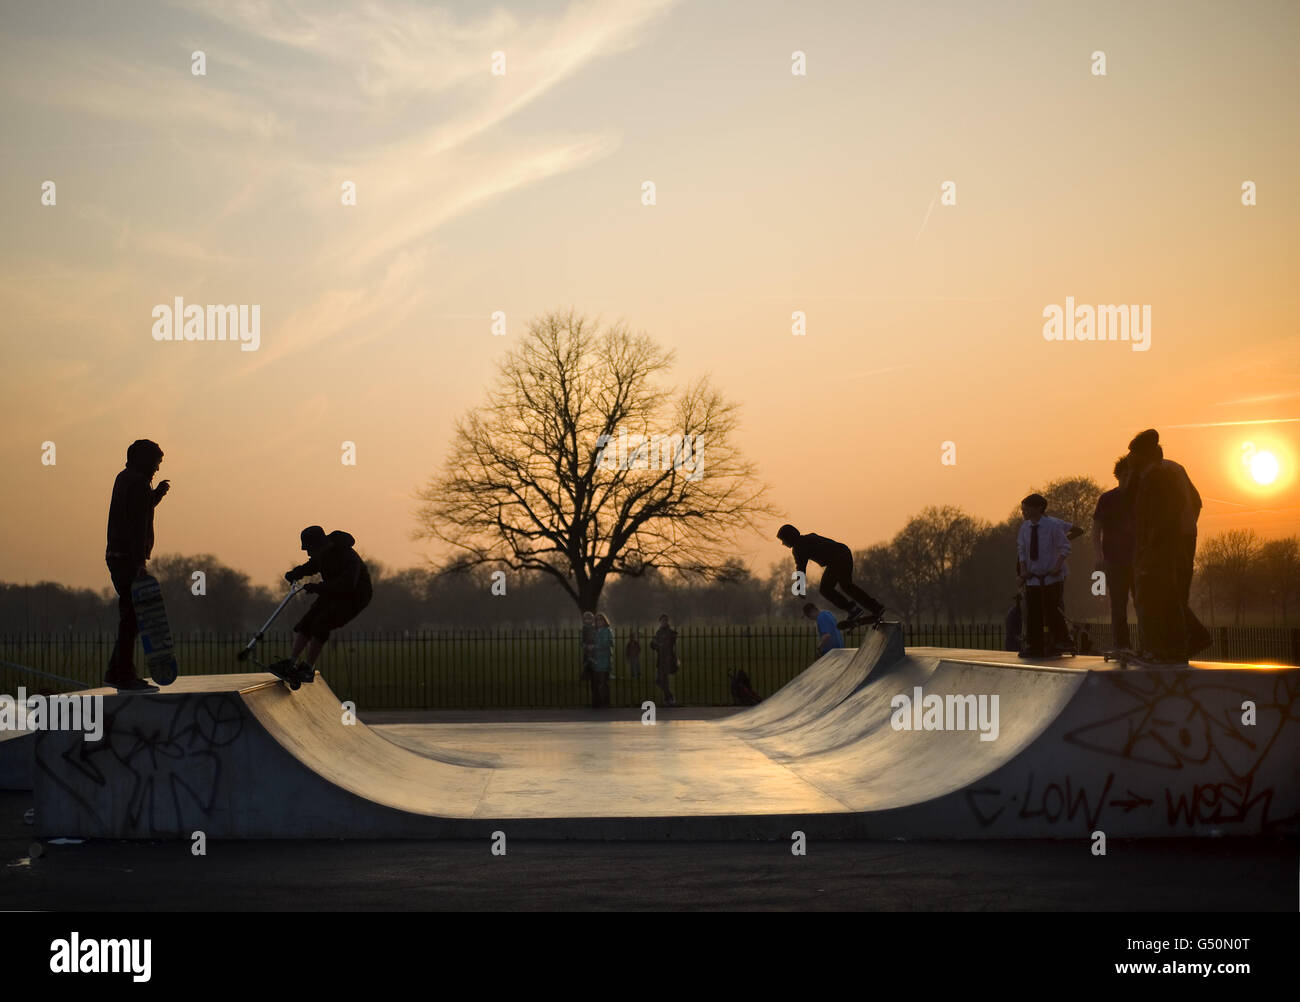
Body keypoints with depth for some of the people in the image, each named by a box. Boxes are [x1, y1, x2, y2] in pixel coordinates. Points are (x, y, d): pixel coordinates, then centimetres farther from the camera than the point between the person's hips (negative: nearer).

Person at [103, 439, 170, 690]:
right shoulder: (138, 482, -12)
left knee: (131, 615, 15)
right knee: (132, 615, -7)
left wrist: (157, 494, 18)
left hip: (116, 555, 10)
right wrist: (139, 562, -23)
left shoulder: (124, 478, 18)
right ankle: (124, 674, -7)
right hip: (128, 557, -10)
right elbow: (138, 524, -19)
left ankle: (117, 672, 17)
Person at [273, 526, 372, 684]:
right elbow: (312, 566, 17)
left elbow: (347, 584, -40)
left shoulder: (347, 556, -30)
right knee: (305, 623, -4)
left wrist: (319, 587, -44)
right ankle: (292, 663, 1)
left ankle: (309, 668, -14)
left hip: (354, 598, -8)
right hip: (332, 593, 8)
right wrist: (296, 573, -3)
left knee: (320, 624, -22)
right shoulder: (321, 553, -4)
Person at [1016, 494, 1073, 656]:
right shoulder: (1024, 527, 5)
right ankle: (1034, 647, 9)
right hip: (1033, 577, 5)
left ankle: (1062, 642, 6)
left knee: (1051, 608, -9)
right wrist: (1023, 569, -3)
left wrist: (1058, 566, -18)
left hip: (1052, 576, -5)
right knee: (1032, 611, 3)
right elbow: (1021, 550, 10)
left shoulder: (1053, 525, -10)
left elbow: (1064, 547, -7)